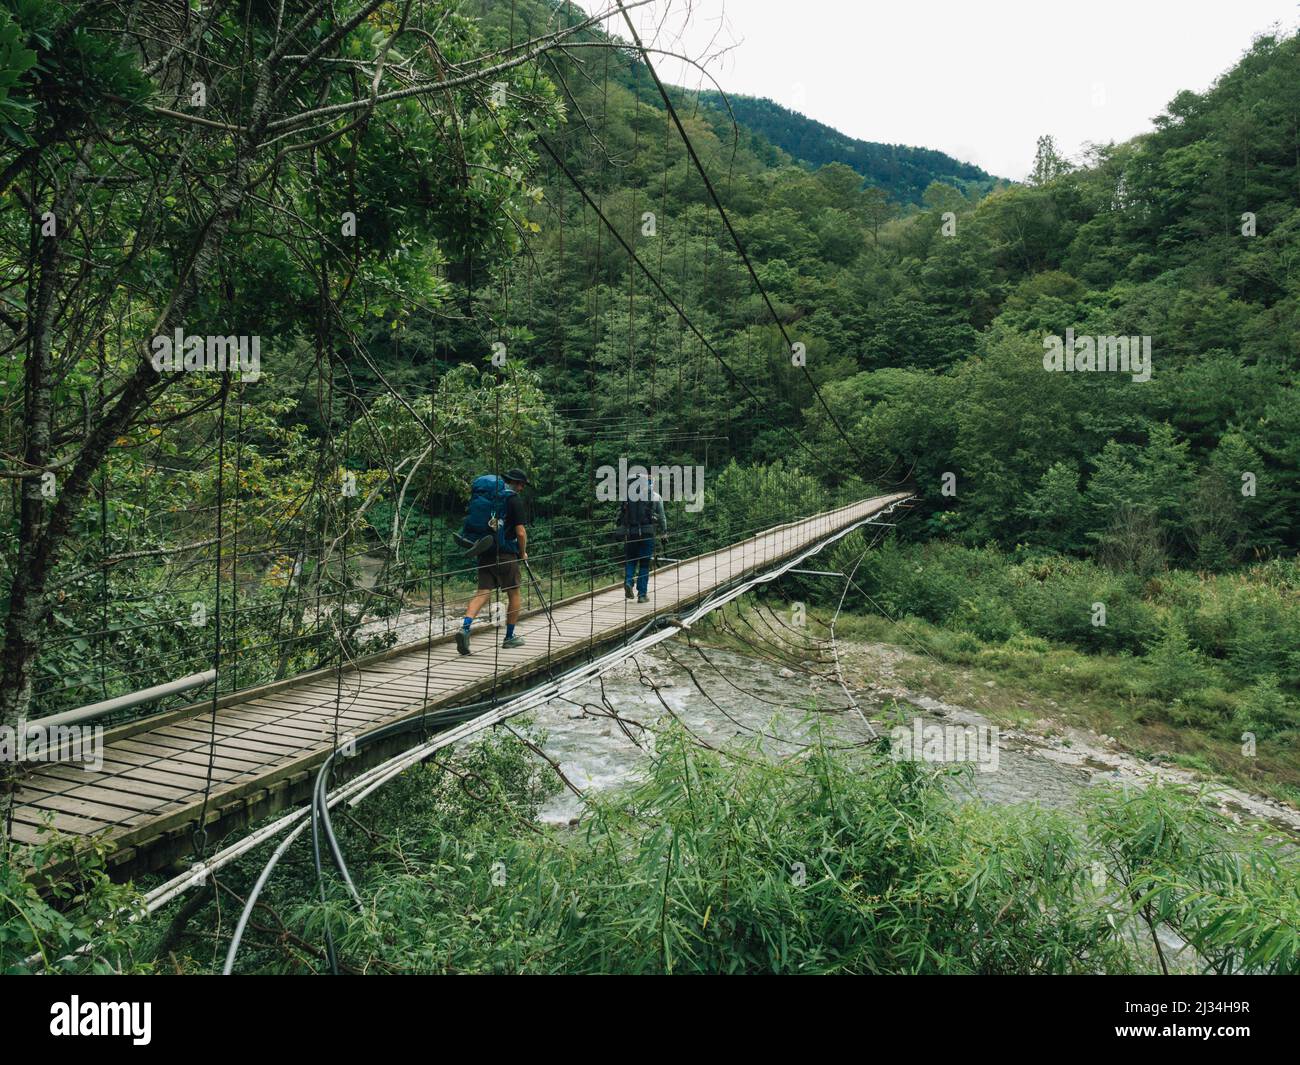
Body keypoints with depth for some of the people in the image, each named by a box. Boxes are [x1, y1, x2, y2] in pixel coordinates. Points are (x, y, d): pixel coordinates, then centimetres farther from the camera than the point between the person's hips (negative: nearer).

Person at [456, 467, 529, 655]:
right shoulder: (515, 499, -7)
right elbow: (520, 532, -12)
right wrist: (523, 553, 4)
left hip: (484, 553, 6)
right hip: (506, 554, -5)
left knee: (483, 592, 2)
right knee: (514, 594, 11)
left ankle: (464, 628, -20)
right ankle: (509, 637, 19)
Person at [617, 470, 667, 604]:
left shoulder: (628, 496, 9)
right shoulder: (655, 497, 6)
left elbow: (620, 514, 6)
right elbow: (661, 516, 8)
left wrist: (623, 531, 13)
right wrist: (664, 531, 22)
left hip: (630, 533, 2)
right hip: (648, 532, -1)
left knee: (630, 560, 16)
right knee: (644, 563, 5)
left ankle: (628, 581, -9)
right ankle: (642, 594, 5)